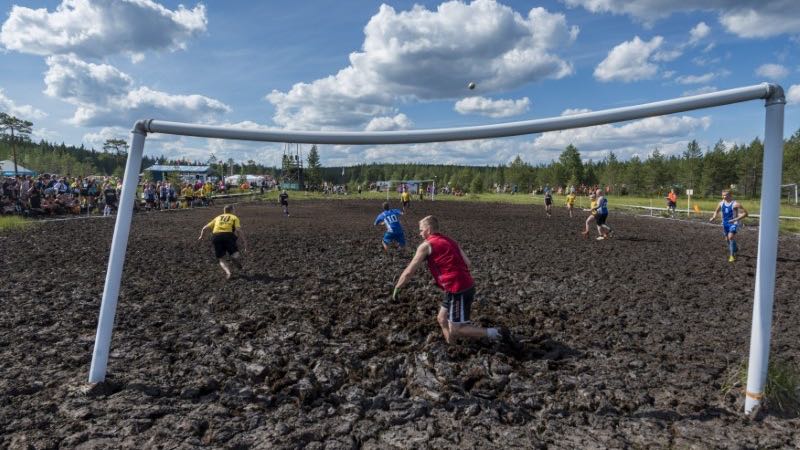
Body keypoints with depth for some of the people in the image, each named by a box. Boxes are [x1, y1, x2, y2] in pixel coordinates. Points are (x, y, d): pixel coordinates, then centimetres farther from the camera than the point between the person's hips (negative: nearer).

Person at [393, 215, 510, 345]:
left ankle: (497, 334, -2)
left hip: (458, 291, -9)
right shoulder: (449, 241, 17)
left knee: (455, 331, 0)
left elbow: (409, 271, -2)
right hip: (466, 286, 9)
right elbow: (467, 263, 12)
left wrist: (396, 289, 9)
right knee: (442, 319, 20)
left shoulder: (426, 246, -5)